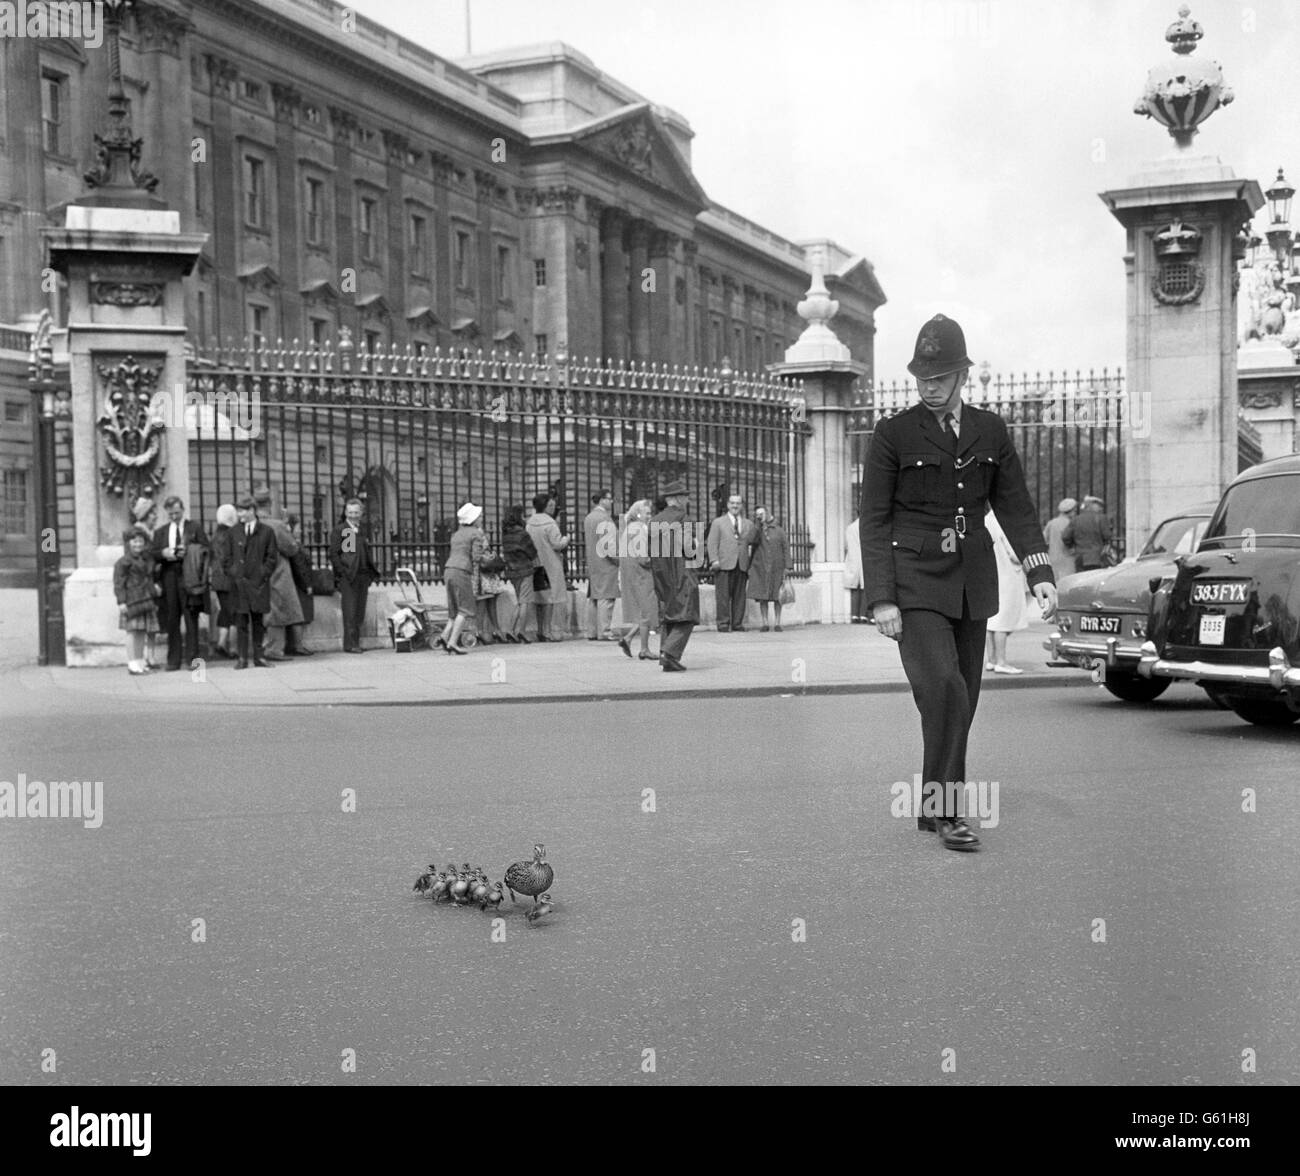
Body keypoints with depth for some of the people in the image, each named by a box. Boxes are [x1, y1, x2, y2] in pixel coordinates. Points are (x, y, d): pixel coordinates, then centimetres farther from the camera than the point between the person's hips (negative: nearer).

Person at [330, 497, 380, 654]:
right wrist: (342, 572, -13)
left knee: (360, 612, 6)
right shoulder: (339, 531, -1)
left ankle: (355, 643, 11)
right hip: (348, 576, -6)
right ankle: (349, 644, -6)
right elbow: (333, 554, -6)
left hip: (363, 575, 6)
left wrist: (370, 574, 14)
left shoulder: (362, 530, 18)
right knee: (350, 612, -8)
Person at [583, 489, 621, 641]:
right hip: (606, 563, -9)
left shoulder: (588, 518, 15)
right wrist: (616, 558, -10)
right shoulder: (605, 518, -14)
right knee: (606, 598, -7)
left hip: (592, 563, 9)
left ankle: (592, 632, 13)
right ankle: (603, 632, -9)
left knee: (594, 599, 12)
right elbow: (608, 542, -19)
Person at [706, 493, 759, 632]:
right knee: (723, 596, -6)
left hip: (742, 566, 3)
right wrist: (714, 560, -9)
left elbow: (754, 541, 21)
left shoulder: (748, 524, 19)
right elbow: (712, 542, 2)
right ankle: (723, 624, -3)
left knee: (739, 596, 1)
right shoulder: (718, 522, 11)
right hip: (724, 565, -3)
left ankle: (737, 624, 5)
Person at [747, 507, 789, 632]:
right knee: (762, 596, 0)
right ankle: (765, 624, 5)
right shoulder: (757, 531, 7)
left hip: (776, 567, -1)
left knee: (777, 597, 1)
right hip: (760, 567, 1)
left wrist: (786, 569, -4)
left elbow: (786, 549, 2)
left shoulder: (779, 530, 2)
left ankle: (778, 624, 6)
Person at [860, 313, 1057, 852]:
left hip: (972, 579, 4)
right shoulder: (894, 434, -2)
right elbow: (873, 520, -4)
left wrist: (1041, 574, -1)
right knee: (943, 688, -18)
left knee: (962, 698, 7)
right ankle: (946, 810, -9)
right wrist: (880, 599, -11)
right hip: (914, 578, -4)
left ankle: (932, 806, 20)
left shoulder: (990, 429, 9)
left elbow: (1015, 506, 11)